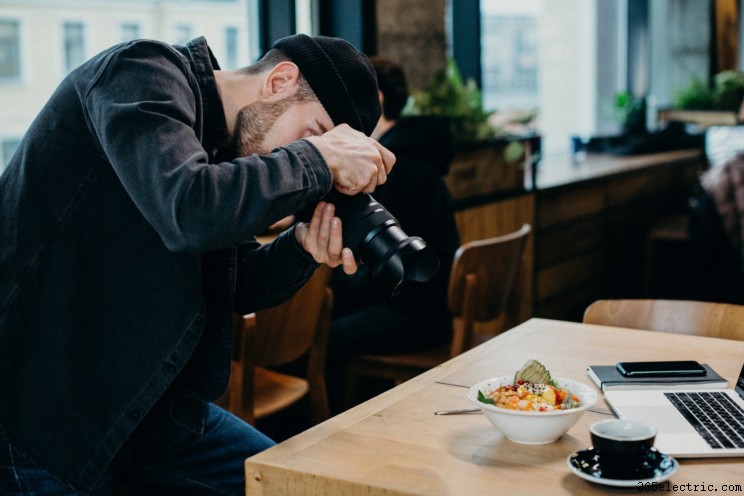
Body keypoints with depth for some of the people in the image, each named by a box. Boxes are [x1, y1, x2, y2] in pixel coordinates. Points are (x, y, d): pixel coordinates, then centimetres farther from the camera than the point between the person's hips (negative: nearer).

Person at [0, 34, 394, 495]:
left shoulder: (225, 143, 8)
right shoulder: (144, 73, -16)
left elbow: (228, 288, 12)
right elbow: (191, 210, -33)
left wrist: (302, 249, -7)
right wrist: (318, 161, -21)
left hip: (145, 398, 8)